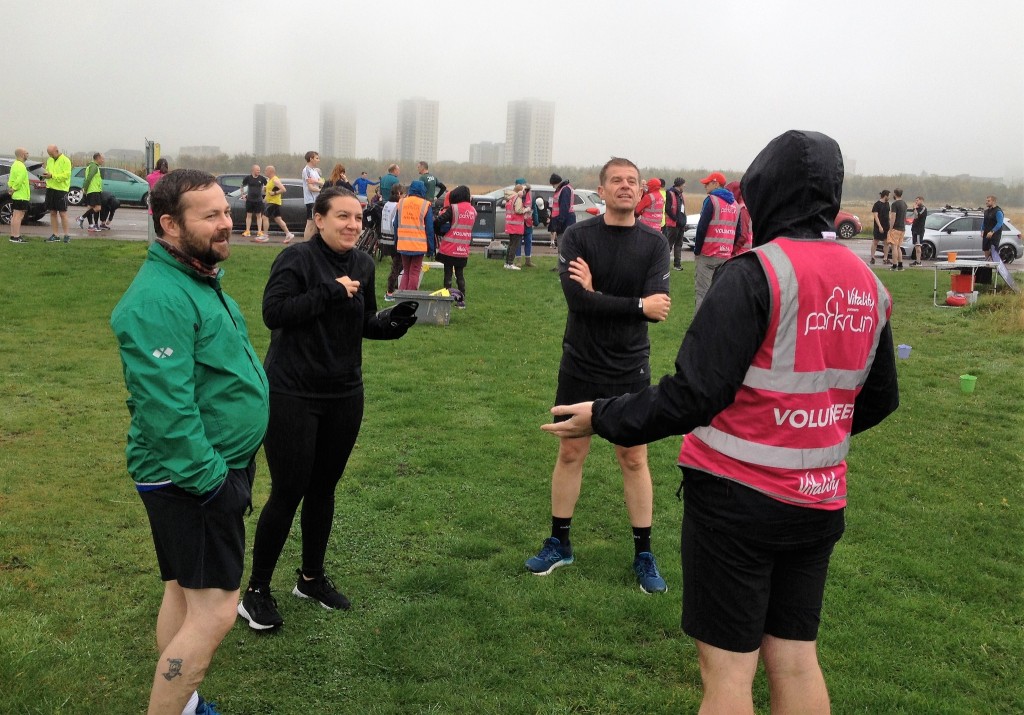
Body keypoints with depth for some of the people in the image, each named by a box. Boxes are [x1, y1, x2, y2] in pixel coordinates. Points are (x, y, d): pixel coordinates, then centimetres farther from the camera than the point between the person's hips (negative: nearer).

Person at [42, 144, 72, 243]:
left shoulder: (65, 160, -8)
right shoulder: (49, 160, 14)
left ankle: (67, 235, 2)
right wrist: (46, 175, -1)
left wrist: (52, 175, -21)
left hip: (61, 189, -7)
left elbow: (66, 175, -16)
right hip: (50, 188, 7)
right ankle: (54, 234, 13)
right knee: (52, 213, 8)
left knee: (62, 213, -4)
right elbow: (48, 171, 22)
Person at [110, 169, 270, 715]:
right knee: (213, 614, -5)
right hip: (192, 481, -10)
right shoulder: (159, 300, -24)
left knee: (185, 593, 22)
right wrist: (211, 480, -23)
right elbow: (166, 410, -28)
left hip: (216, 465, 10)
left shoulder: (198, 277, 10)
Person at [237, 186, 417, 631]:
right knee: (288, 492, -1)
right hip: (292, 395, -6)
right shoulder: (296, 260, -12)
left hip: (344, 395, 6)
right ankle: (257, 590, 17)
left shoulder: (363, 264, 6)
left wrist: (395, 321, -7)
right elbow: (273, 312, -23)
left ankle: (312, 577, 34)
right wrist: (330, 291, -24)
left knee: (324, 489, 16)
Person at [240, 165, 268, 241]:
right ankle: (247, 231, 9)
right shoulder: (248, 178, -2)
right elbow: (242, 186, 11)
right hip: (249, 200, 0)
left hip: (258, 200, 0)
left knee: (259, 216, 3)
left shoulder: (262, 178, -4)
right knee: (249, 215, 5)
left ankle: (259, 231, 7)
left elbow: (267, 186, 8)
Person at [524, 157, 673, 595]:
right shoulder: (577, 237, -7)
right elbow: (576, 299, -21)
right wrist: (637, 305, -20)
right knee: (570, 453, 11)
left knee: (634, 459, 8)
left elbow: (659, 307, -17)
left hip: (630, 370, 0)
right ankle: (560, 544, 28)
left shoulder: (654, 243, -4)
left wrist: (597, 294, -20)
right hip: (580, 366, 0)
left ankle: (643, 554, 22)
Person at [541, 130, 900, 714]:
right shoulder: (870, 286, 5)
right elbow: (880, 401, 14)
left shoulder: (756, 274, -17)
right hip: (819, 500, 7)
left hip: (738, 495, -7)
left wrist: (603, 417, -8)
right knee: (795, 659, 17)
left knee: (728, 667, 5)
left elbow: (695, 395, -21)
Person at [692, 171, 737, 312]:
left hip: (707, 254, -6)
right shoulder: (735, 204, 13)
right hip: (725, 257, 6)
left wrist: (697, 250, -3)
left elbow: (702, 228, -12)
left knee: (702, 292, -5)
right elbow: (737, 233, 12)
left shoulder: (712, 200, -8)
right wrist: (729, 251, 15)